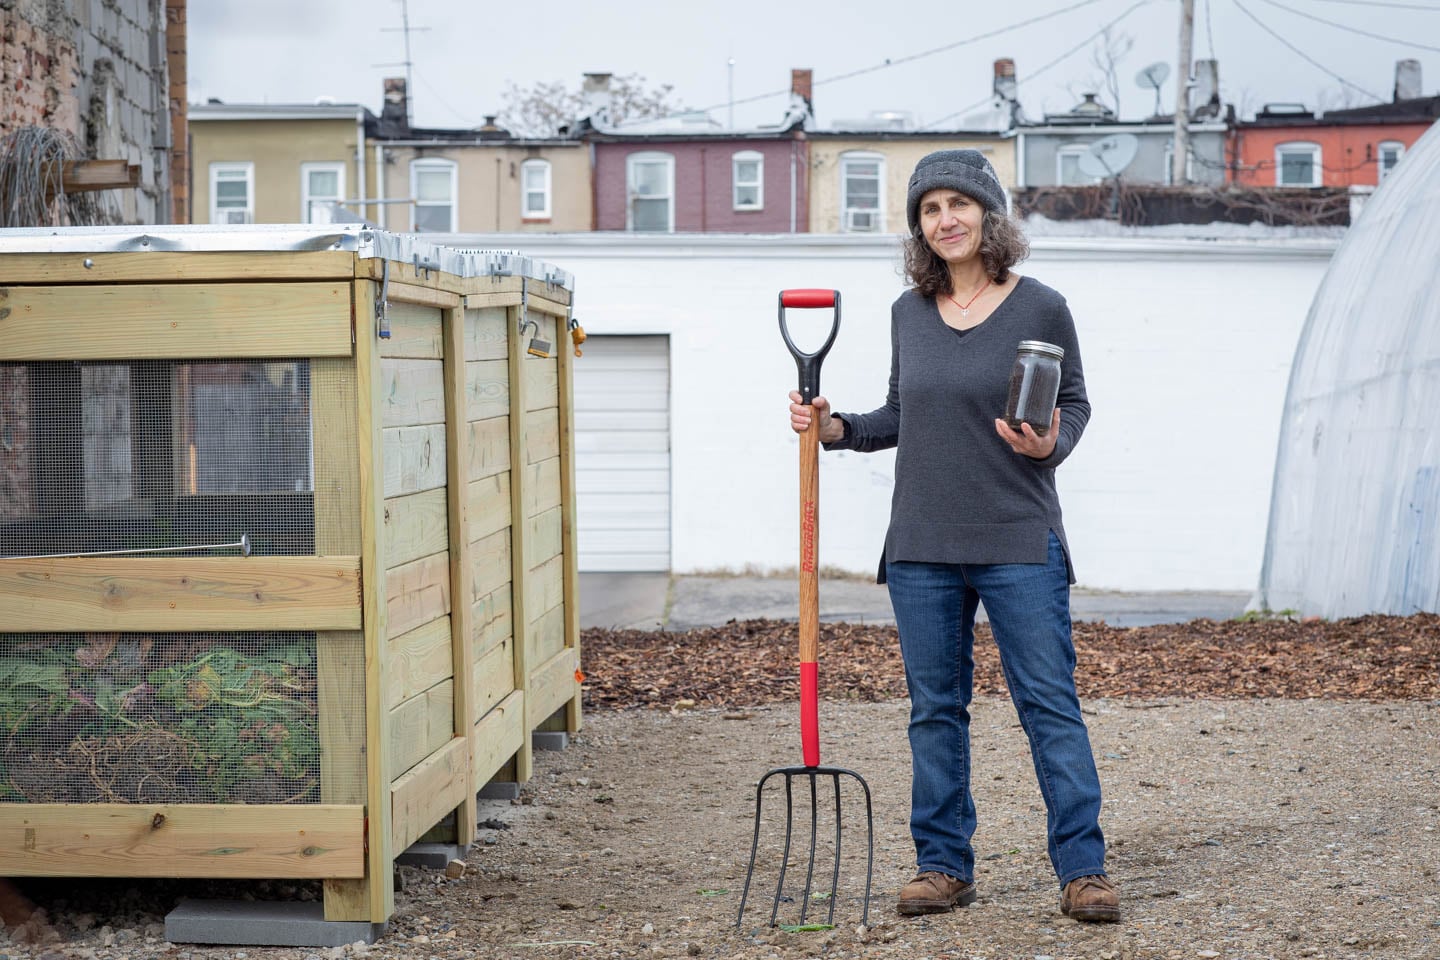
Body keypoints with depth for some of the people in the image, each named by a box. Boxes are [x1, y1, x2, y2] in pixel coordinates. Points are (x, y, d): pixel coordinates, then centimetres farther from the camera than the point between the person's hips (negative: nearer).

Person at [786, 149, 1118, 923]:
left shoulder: (1041, 308, -4)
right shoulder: (908, 313, 8)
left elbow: (1075, 401, 4)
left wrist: (1050, 446, -16)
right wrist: (837, 429, 3)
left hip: (1019, 544, -4)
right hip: (922, 546, 4)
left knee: (1049, 701, -3)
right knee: (935, 707, 9)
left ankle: (1082, 867, 4)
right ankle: (943, 864, 19)